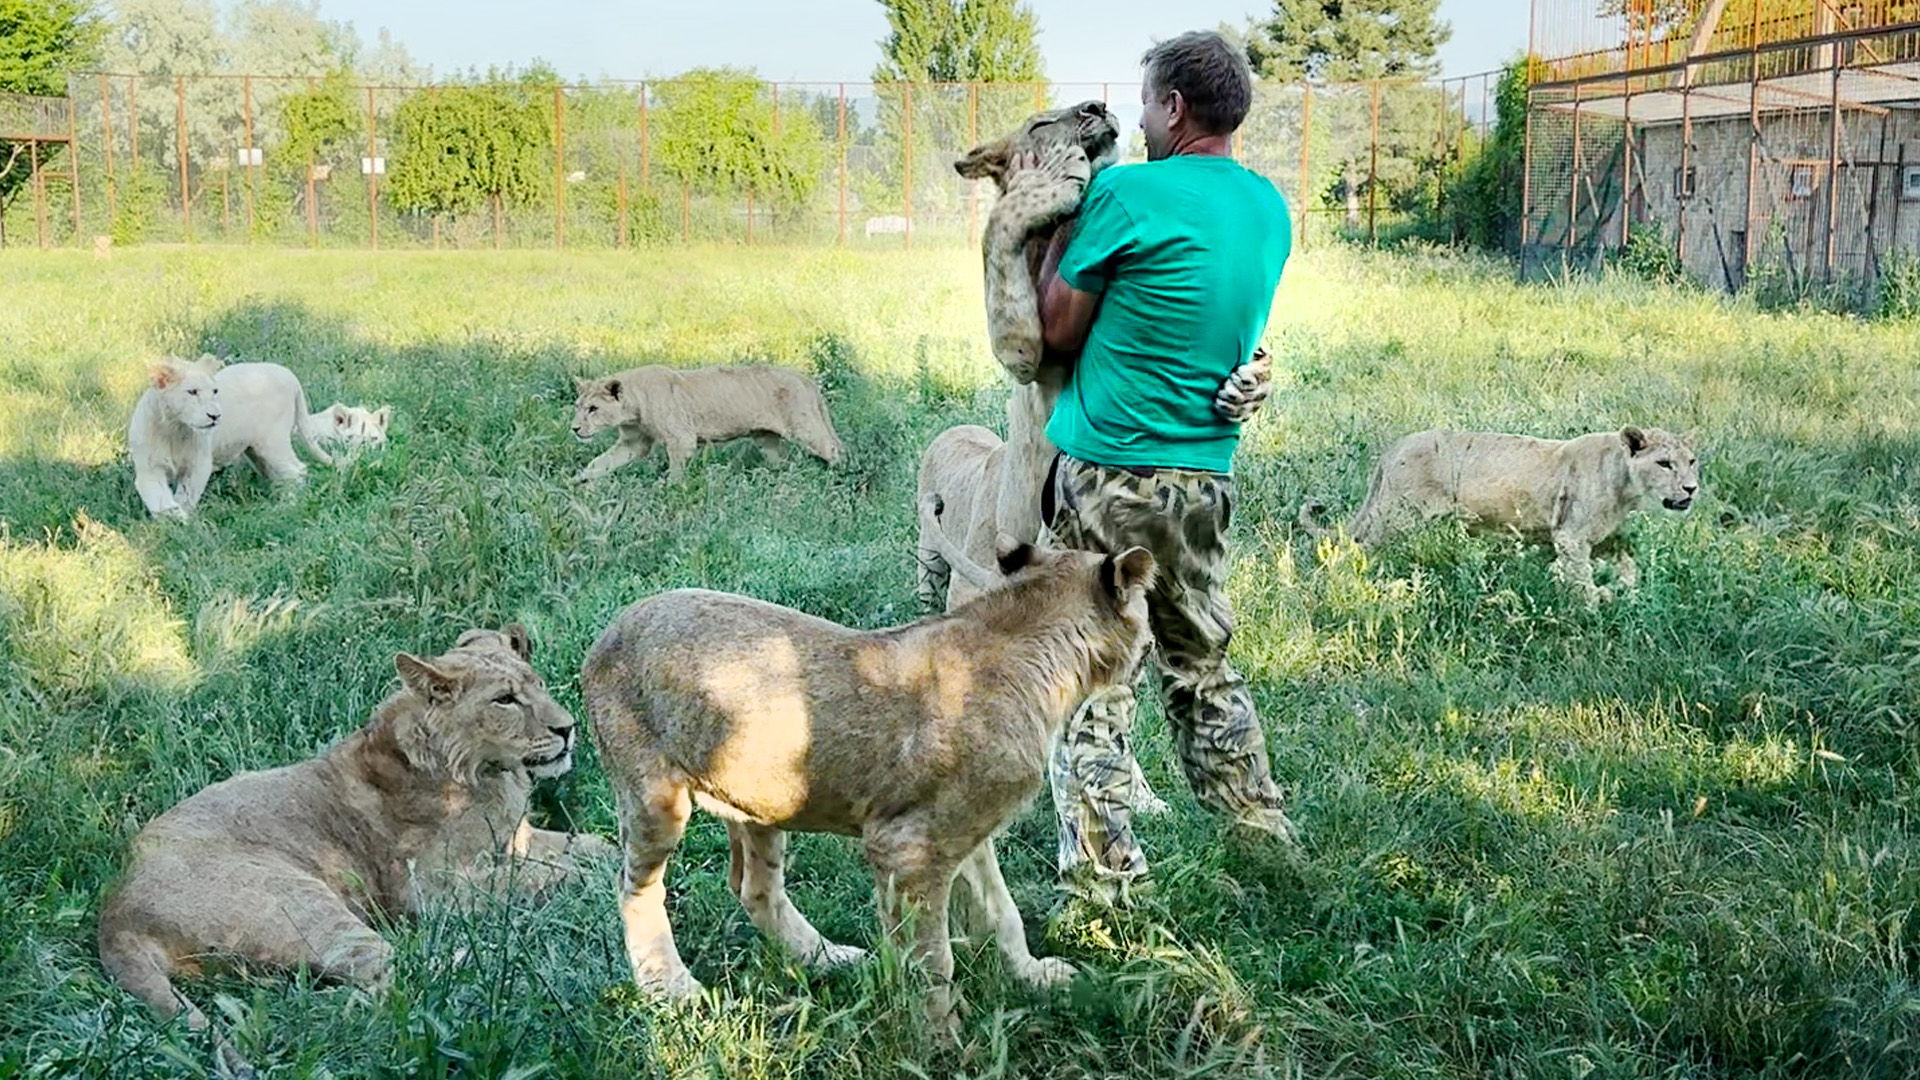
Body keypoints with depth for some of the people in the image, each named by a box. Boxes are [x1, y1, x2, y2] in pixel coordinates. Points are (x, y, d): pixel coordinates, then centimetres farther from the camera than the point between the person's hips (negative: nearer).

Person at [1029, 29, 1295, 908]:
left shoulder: (1126, 193, -12)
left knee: (1091, 684, 0)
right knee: (1203, 668, 20)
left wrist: (1057, 222, 5)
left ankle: (1102, 882, 1)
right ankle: (1263, 839, 26)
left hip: (1107, 474, -6)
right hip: (1206, 477, 7)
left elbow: (1059, 330, -4)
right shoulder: (1271, 209, 9)